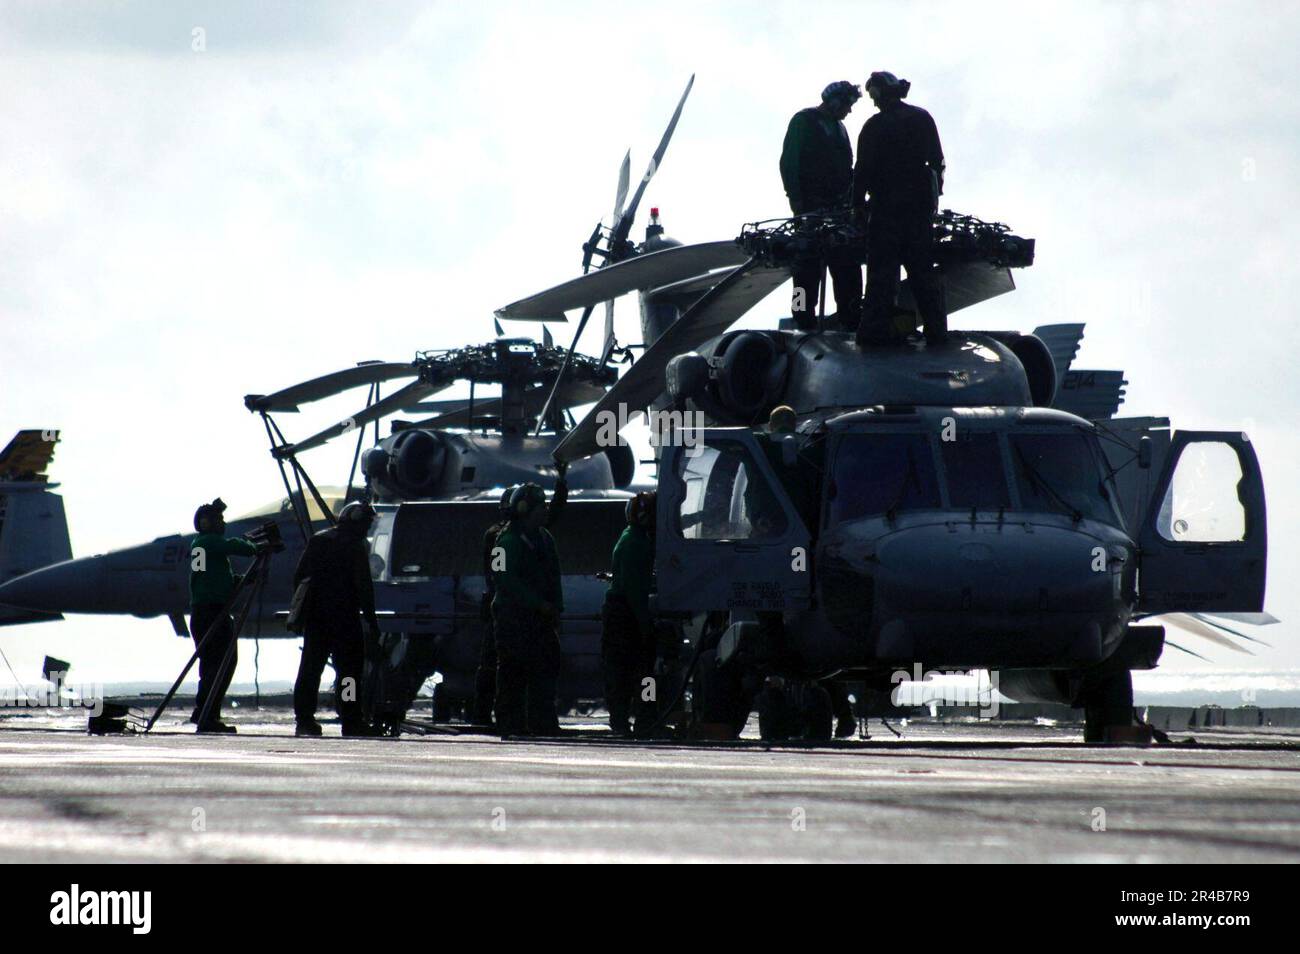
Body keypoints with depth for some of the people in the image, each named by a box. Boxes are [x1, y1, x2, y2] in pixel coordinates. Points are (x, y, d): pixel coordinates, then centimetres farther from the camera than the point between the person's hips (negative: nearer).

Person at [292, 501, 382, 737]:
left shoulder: (317, 541, 12)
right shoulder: (355, 547, -8)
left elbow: (299, 578, 15)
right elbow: (363, 586, -13)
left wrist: (299, 612, 20)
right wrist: (371, 620, -10)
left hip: (314, 618, 6)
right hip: (343, 618, -6)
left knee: (310, 668, 9)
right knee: (349, 669, -3)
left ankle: (304, 718, 8)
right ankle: (351, 721, -6)